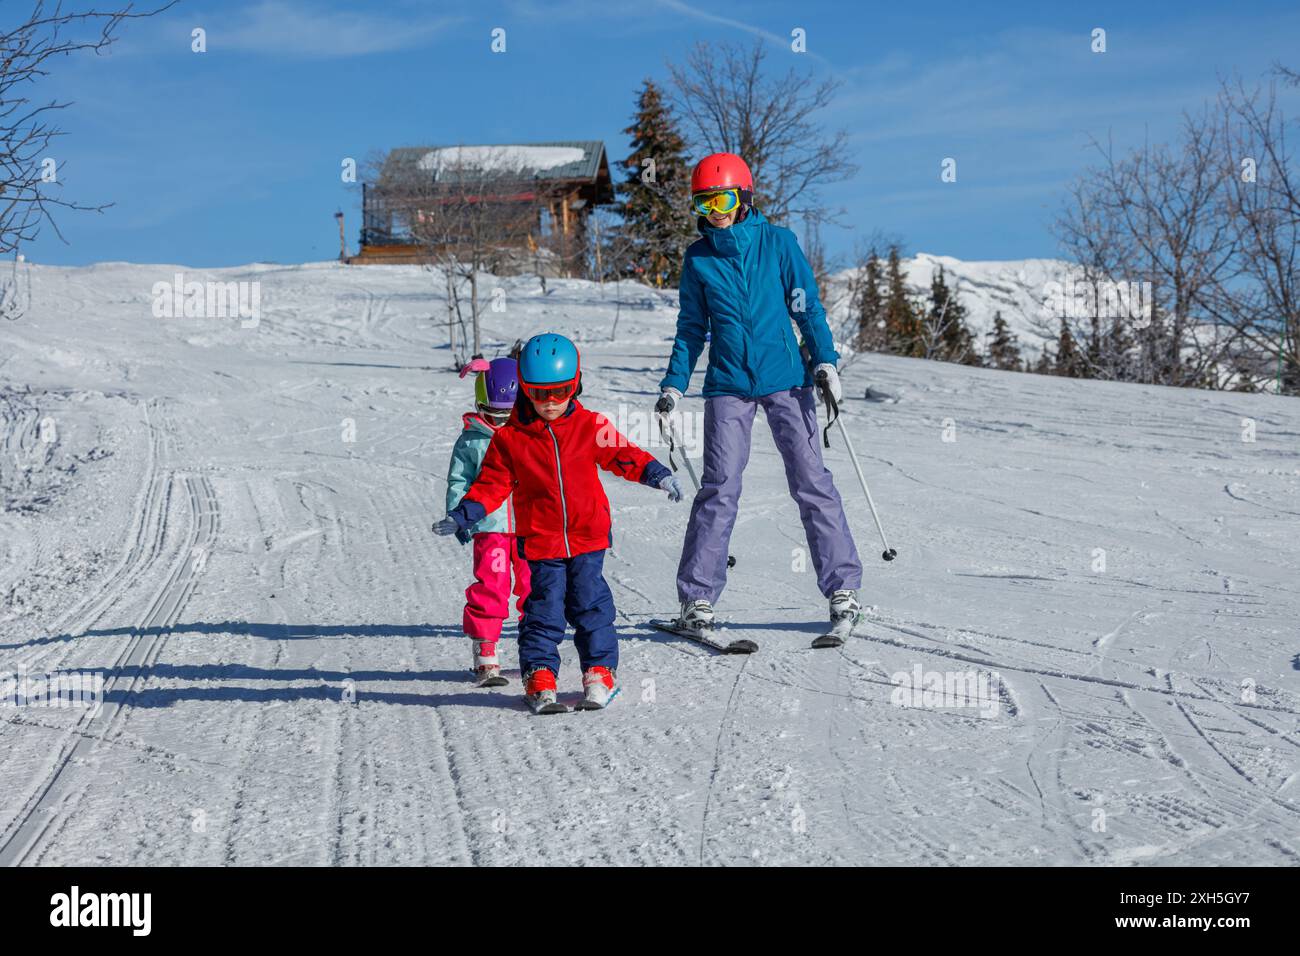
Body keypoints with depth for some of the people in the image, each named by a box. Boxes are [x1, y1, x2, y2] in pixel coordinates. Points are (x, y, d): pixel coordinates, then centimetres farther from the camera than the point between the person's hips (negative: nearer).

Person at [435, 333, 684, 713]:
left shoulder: (590, 426, 0)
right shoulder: (510, 437, -1)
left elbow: (623, 455, 7)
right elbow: (493, 482, 4)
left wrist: (656, 474, -6)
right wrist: (463, 515, -3)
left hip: (587, 536, 1)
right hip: (541, 540, -1)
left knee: (590, 603, 3)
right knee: (544, 608, -1)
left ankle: (600, 671, 14)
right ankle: (540, 677, 7)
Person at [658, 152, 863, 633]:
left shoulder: (778, 243, 2)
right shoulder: (698, 258, 6)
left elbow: (807, 307, 5)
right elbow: (692, 328, 13)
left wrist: (825, 360, -5)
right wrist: (674, 384, 6)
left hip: (786, 380, -1)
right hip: (728, 385, 1)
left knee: (812, 483, -1)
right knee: (719, 490, -5)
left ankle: (843, 587, 5)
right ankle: (697, 596, 0)